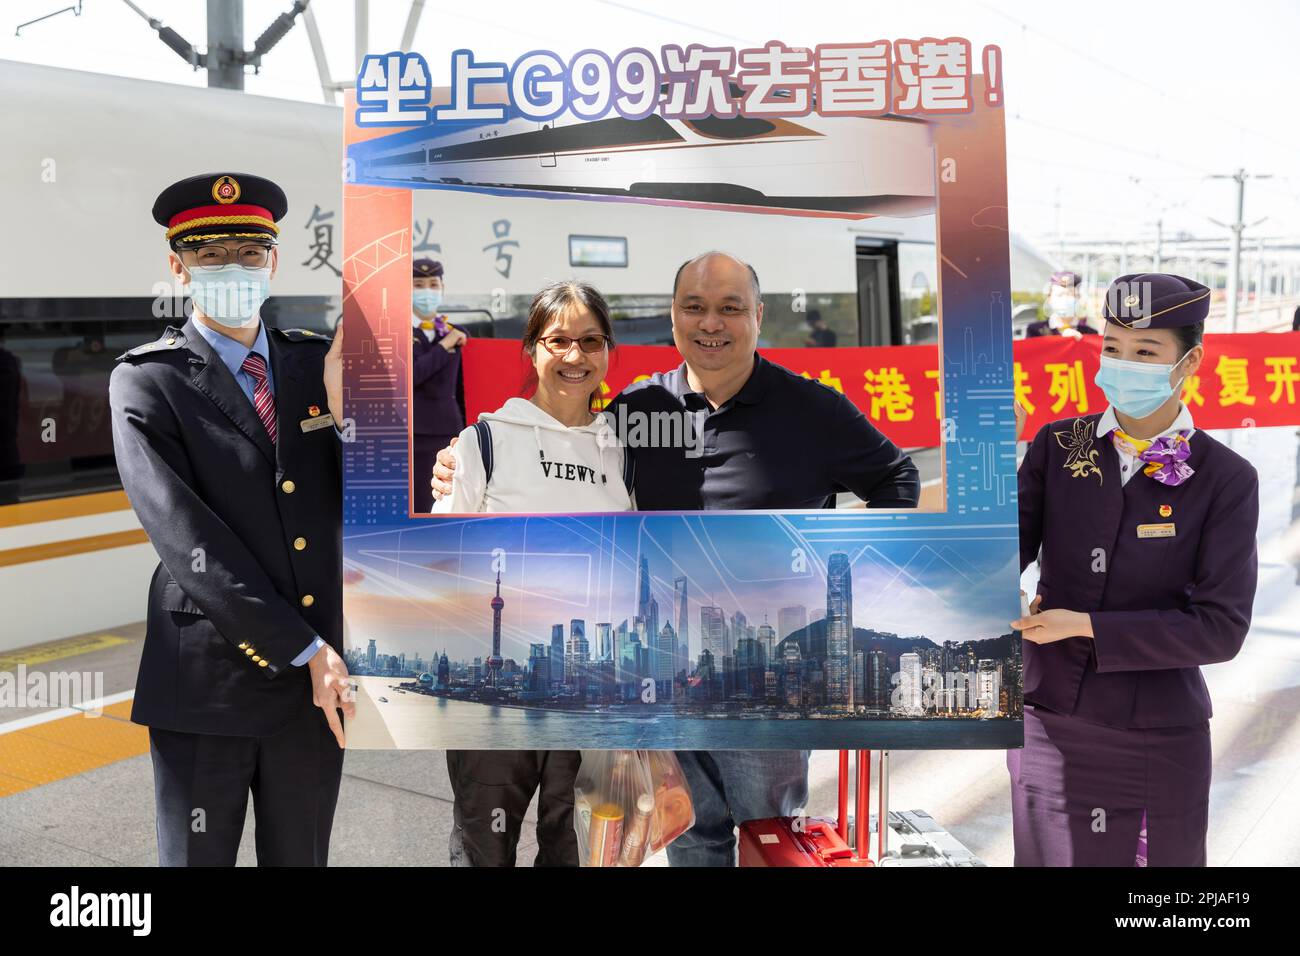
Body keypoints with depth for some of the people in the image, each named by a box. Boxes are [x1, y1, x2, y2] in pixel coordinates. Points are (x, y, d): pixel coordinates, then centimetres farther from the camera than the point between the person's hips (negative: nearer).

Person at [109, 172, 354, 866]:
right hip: (207, 680, -4)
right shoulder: (145, 383, -7)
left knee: (301, 856, 17)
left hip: (320, 679, 4)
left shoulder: (315, 362, 5)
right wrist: (305, 649, -17)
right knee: (198, 856, 10)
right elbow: (188, 540, -15)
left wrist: (346, 409, -17)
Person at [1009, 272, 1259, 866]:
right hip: (1047, 727, 2)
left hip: (1156, 742, -2)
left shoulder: (1226, 480, -8)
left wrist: (1086, 626, -17)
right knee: (1049, 858, 16)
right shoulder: (1056, 447, -2)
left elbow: (1221, 628, -13)